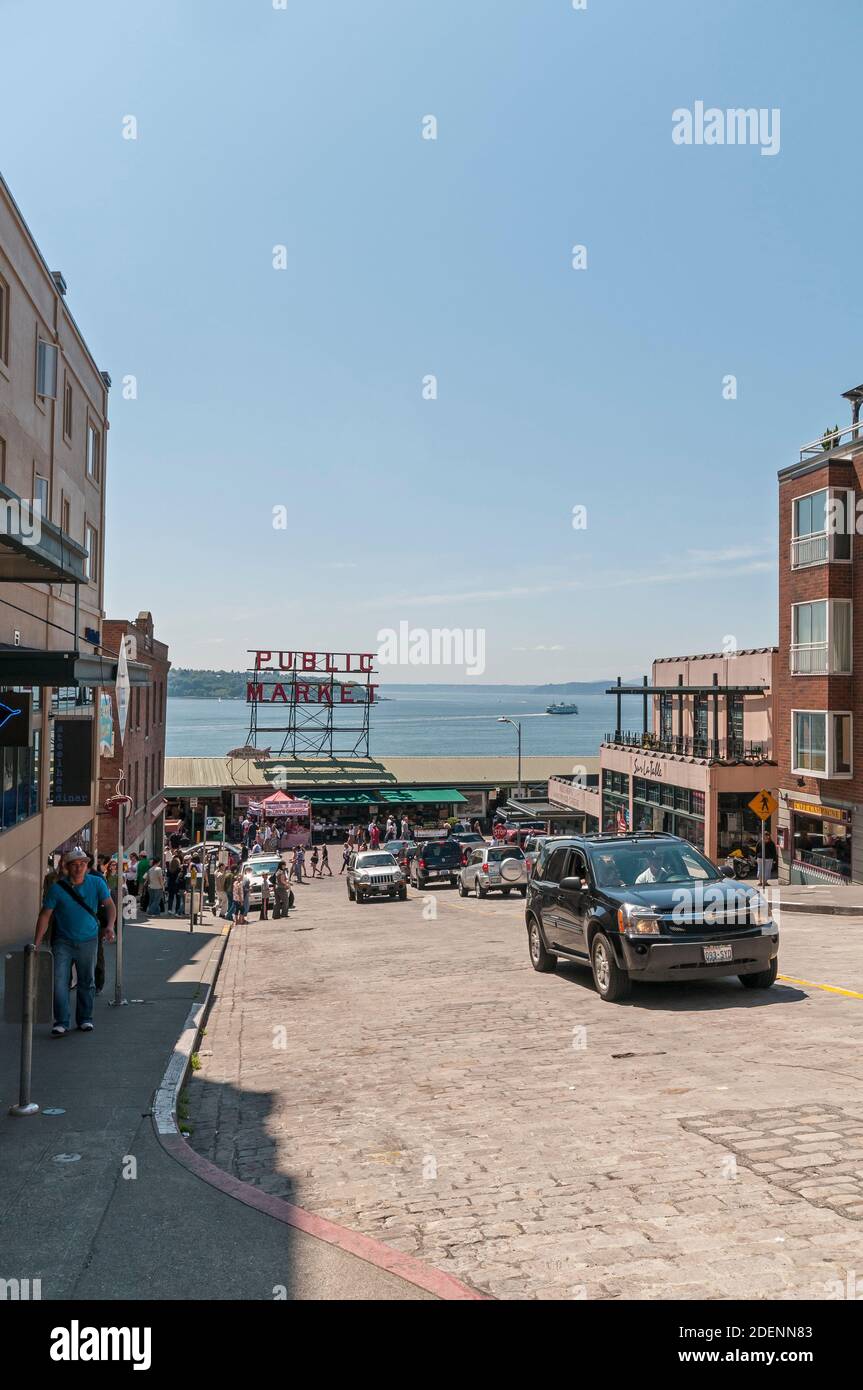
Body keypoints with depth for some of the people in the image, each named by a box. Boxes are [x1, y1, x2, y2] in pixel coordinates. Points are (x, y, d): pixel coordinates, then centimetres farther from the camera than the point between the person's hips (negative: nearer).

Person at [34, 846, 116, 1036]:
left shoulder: (97, 883, -3)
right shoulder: (57, 888, -8)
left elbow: (109, 905, -5)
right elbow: (45, 915, -4)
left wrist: (110, 925, -24)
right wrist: (37, 942, -9)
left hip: (88, 941, 2)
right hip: (63, 942, -1)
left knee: (87, 983, 11)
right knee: (59, 982, -10)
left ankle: (85, 1019, 24)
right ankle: (61, 1022, -3)